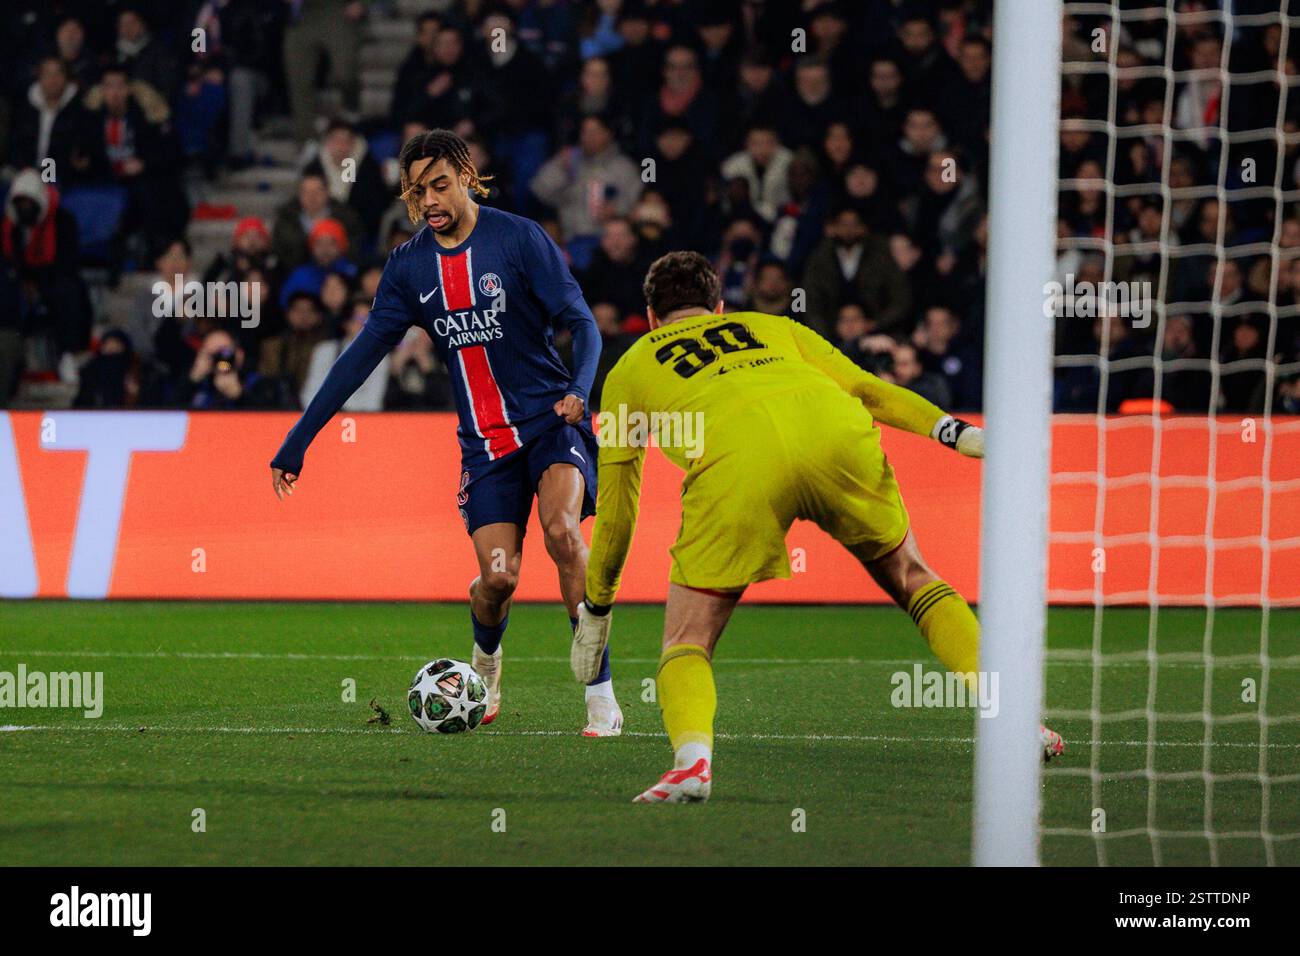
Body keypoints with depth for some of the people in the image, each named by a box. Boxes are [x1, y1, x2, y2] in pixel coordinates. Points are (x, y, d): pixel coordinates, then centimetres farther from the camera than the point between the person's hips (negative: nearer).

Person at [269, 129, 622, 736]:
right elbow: (361, 356, 7)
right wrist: (297, 441, 4)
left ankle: (601, 697, -22)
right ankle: (485, 661, 27)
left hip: (551, 419, -3)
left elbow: (582, 323, -9)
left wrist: (579, 390, -30)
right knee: (498, 576, -10)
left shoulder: (518, 238, -6)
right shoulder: (409, 266, 5)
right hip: (484, 440, 3)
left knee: (561, 531, -28)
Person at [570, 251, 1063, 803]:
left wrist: (596, 607, 44)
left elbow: (615, 507, 35)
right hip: (835, 431, 2)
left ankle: (693, 757, -21)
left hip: (736, 464, -2)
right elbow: (869, 390, 24)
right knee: (915, 584, 25)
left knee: (686, 645, 8)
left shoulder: (630, 370, 34)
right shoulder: (773, 327, 39)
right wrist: (954, 432, 20)